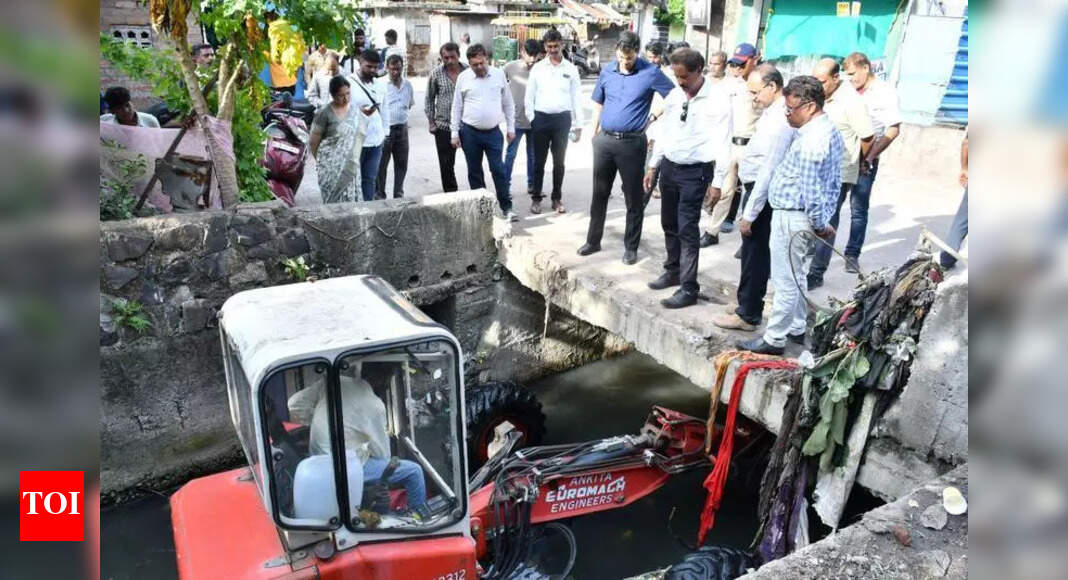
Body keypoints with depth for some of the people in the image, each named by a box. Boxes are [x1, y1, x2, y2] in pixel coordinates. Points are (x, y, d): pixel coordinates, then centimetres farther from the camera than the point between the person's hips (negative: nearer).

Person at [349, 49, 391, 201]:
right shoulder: (349, 84, -7)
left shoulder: (381, 85, 11)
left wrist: (384, 132, 13)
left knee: (370, 179, 11)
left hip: (376, 141, 5)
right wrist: (360, 113, -26)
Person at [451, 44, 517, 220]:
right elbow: (456, 107, 4)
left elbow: (508, 103, 8)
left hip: (493, 132, -1)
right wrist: (455, 133, 1)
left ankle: (506, 207, 4)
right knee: (474, 171, 9)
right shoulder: (463, 77, 0)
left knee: (499, 170, -3)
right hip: (470, 132, 1)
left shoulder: (498, 74, 1)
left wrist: (511, 128, 6)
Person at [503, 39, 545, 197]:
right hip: (516, 120, -2)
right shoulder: (511, 67, -5)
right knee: (510, 154, 2)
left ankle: (531, 185, 25)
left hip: (534, 120, 2)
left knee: (533, 155, 12)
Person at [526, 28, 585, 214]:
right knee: (539, 161, 5)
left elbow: (576, 98, 4)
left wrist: (578, 124, 1)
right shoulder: (537, 68, 3)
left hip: (562, 119, 0)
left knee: (559, 162, 9)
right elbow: (529, 96, 4)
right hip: (541, 118, 0)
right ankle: (536, 198, 16)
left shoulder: (570, 69, 3)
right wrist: (531, 119, -4)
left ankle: (557, 198, 20)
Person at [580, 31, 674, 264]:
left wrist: (653, 115, -5)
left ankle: (631, 247, 15)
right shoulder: (607, 70, 4)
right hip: (604, 140, 4)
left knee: (634, 198, 4)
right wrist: (594, 133, 12)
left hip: (632, 142, -4)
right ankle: (593, 240, 24)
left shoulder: (650, 72, -8)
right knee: (599, 193, 12)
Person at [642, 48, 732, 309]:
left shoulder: (717, 100, -12)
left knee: (687, 229, -8)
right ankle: (673, 271, 33)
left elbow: (722, 144, -13)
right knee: (669, 224, 16)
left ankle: (689, 288, -1)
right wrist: (653, 165, 15)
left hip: (695, 172, -6)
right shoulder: (674, 95, 6)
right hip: (669, 166, 7)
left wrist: (717, 182, -17)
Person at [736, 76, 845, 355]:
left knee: (786, 282, -1)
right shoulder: (831, 130, 10)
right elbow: (834, 182, 15)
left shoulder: (811, 141, -24)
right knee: (796, 277, 21)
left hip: (792, 218, -10)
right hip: (805, 217, 10)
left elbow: (811, 191, -23)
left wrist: (820, 224, -12)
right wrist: (824, 220, 15)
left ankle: (774, 339, 9)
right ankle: (797, 328, 33)